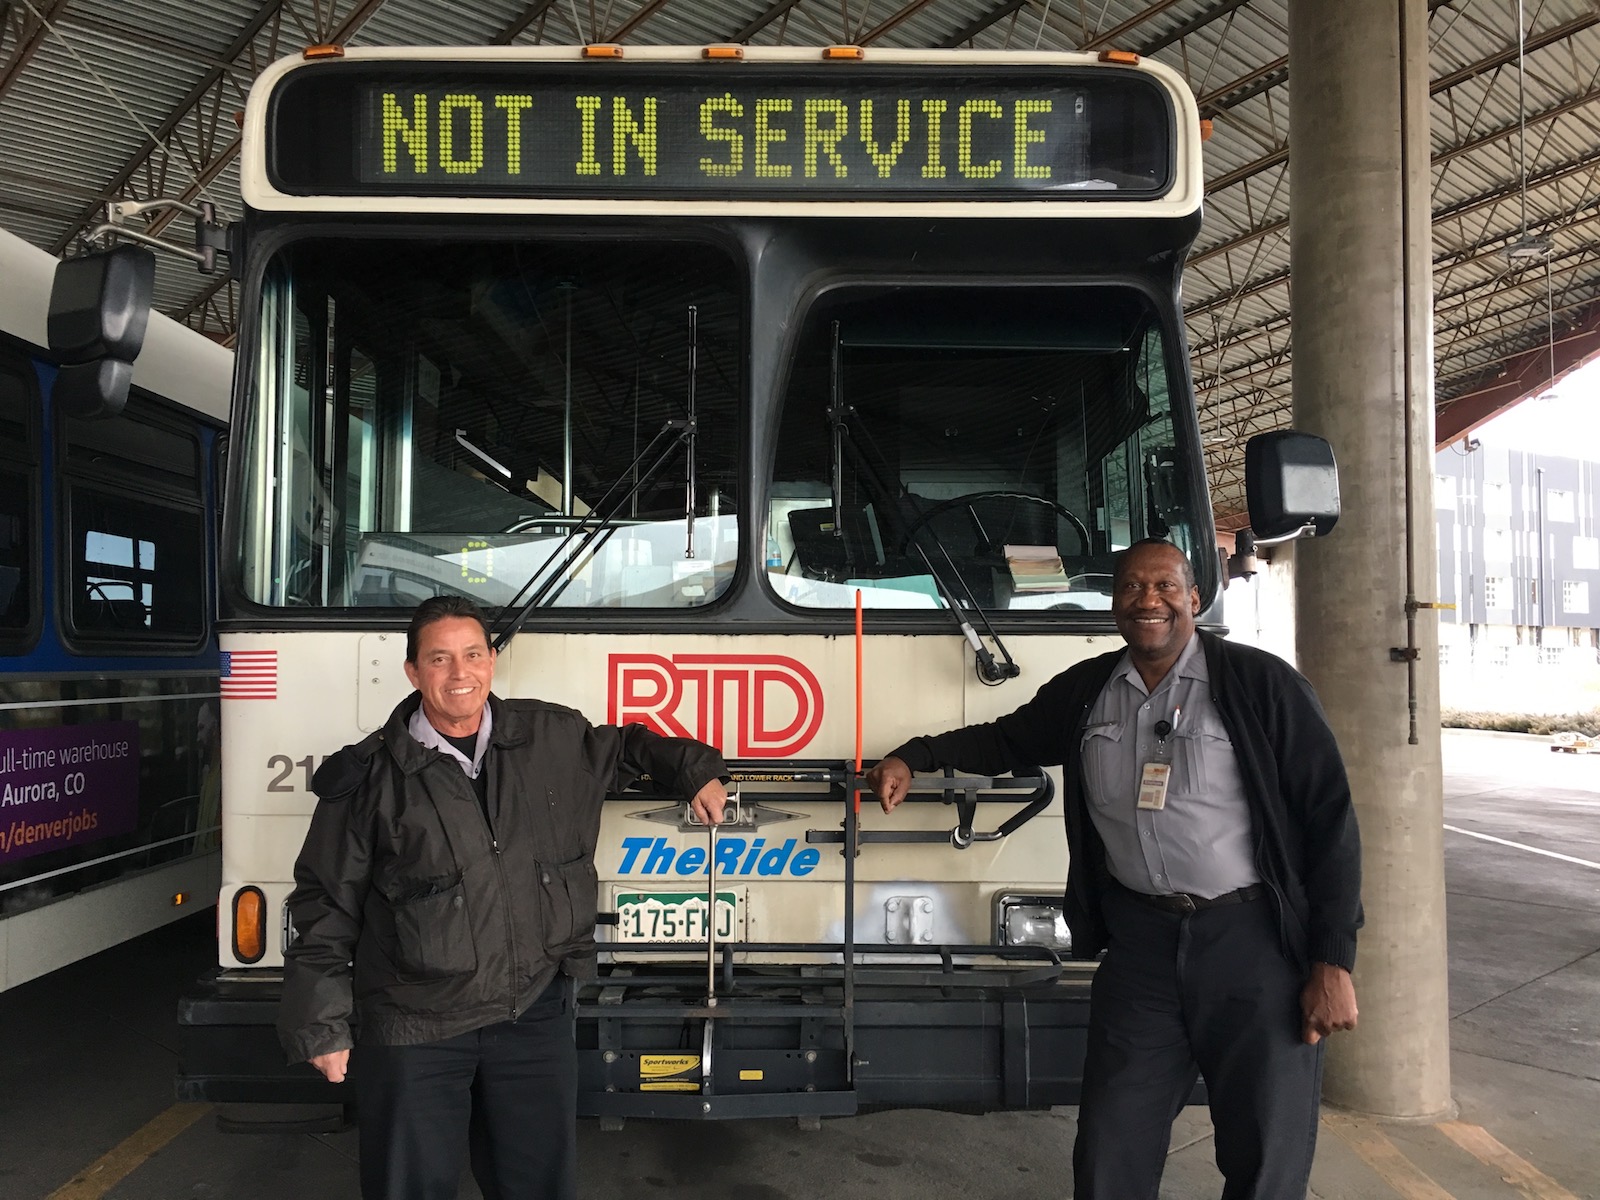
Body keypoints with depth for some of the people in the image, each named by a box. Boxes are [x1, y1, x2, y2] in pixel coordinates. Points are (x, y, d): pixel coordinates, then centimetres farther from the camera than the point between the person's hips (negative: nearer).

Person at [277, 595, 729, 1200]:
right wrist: (322, 1026, -2)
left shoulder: (553, 736, 2)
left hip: (536, 1014, 3)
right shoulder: (370, 777, -6)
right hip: (415, 1028, -2)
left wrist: (696, 769, 17)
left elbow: (623, 746, 24)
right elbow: (326, 908, -1)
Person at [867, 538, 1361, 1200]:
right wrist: (913, 757, 12)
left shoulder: (1261, 683, -6)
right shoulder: (1084, 692, 7)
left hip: (1254, 941, -3)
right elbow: (1007, 740, 24)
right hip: (1140, 941, 4)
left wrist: (1333, 964, -10)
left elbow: (1329, 821, -6)